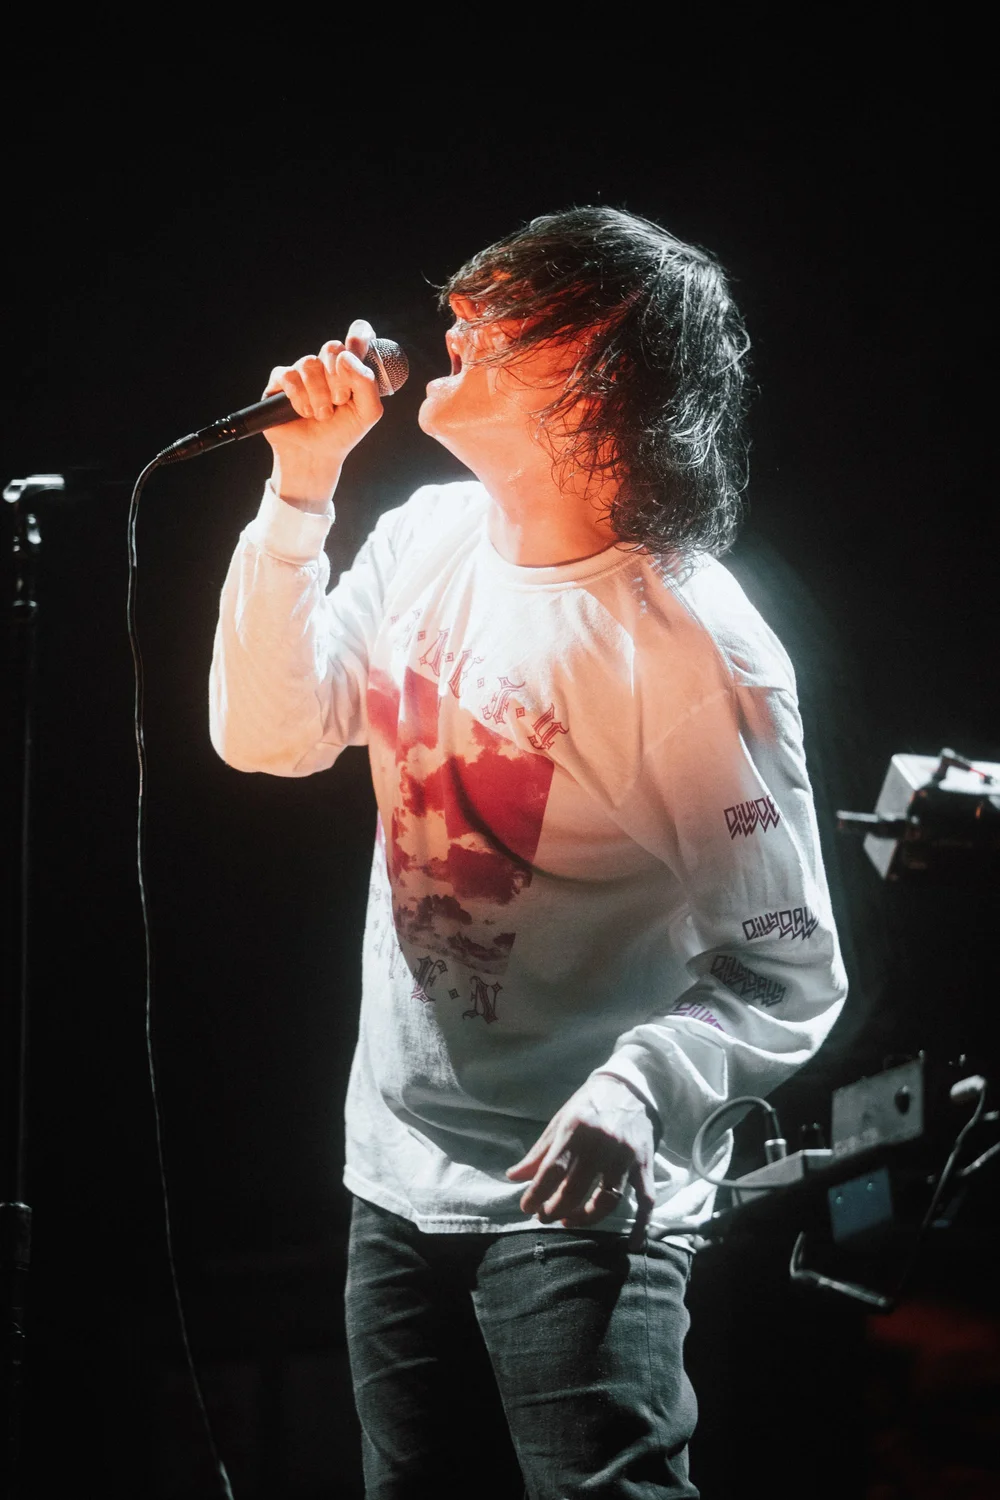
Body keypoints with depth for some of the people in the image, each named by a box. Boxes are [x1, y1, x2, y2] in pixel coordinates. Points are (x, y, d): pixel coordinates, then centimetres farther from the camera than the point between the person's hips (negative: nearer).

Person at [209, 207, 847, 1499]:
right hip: (398, 1175, 7)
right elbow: (268, 735, 3)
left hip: (577, 1200, -7)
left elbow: (789, 974, -18)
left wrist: (634, 1094, -37)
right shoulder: (427, 542, 2)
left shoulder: (693, 644, -19)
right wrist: (300, 491, -6)